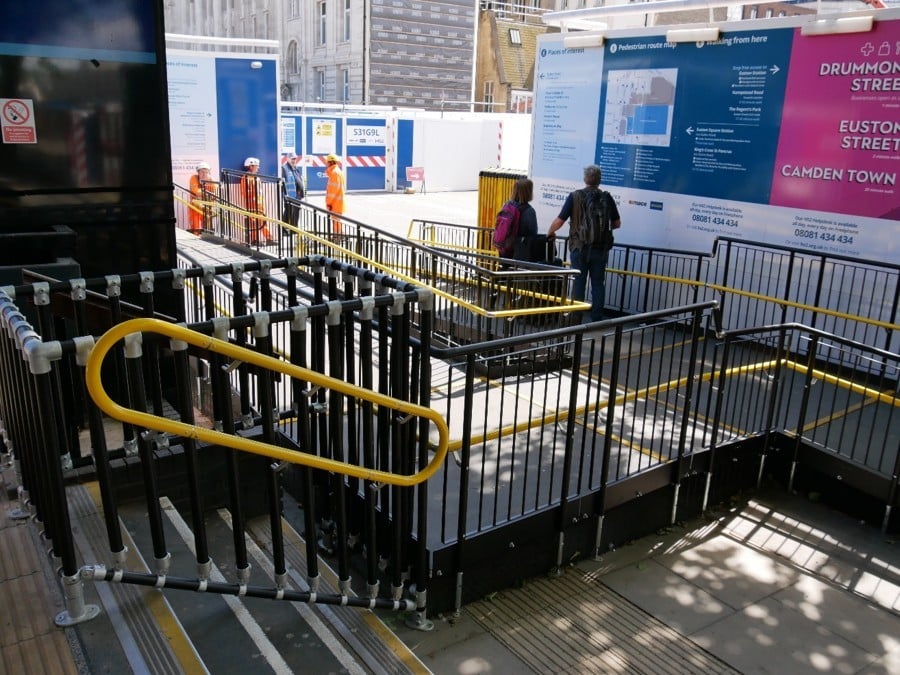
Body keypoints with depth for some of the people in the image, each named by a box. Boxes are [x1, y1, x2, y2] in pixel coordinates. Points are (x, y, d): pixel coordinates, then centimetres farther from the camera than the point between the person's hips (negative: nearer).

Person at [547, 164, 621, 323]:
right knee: (598, 283, 9)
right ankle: (597, 318, 11)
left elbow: (559, 221, -7)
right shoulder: (607, 198, -1)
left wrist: (550, 232, 12)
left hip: (580, 247, -1)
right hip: (600, 248, 1)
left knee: (579, 282, 7)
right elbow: (617, 224, 8)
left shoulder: (575, 196, -7)